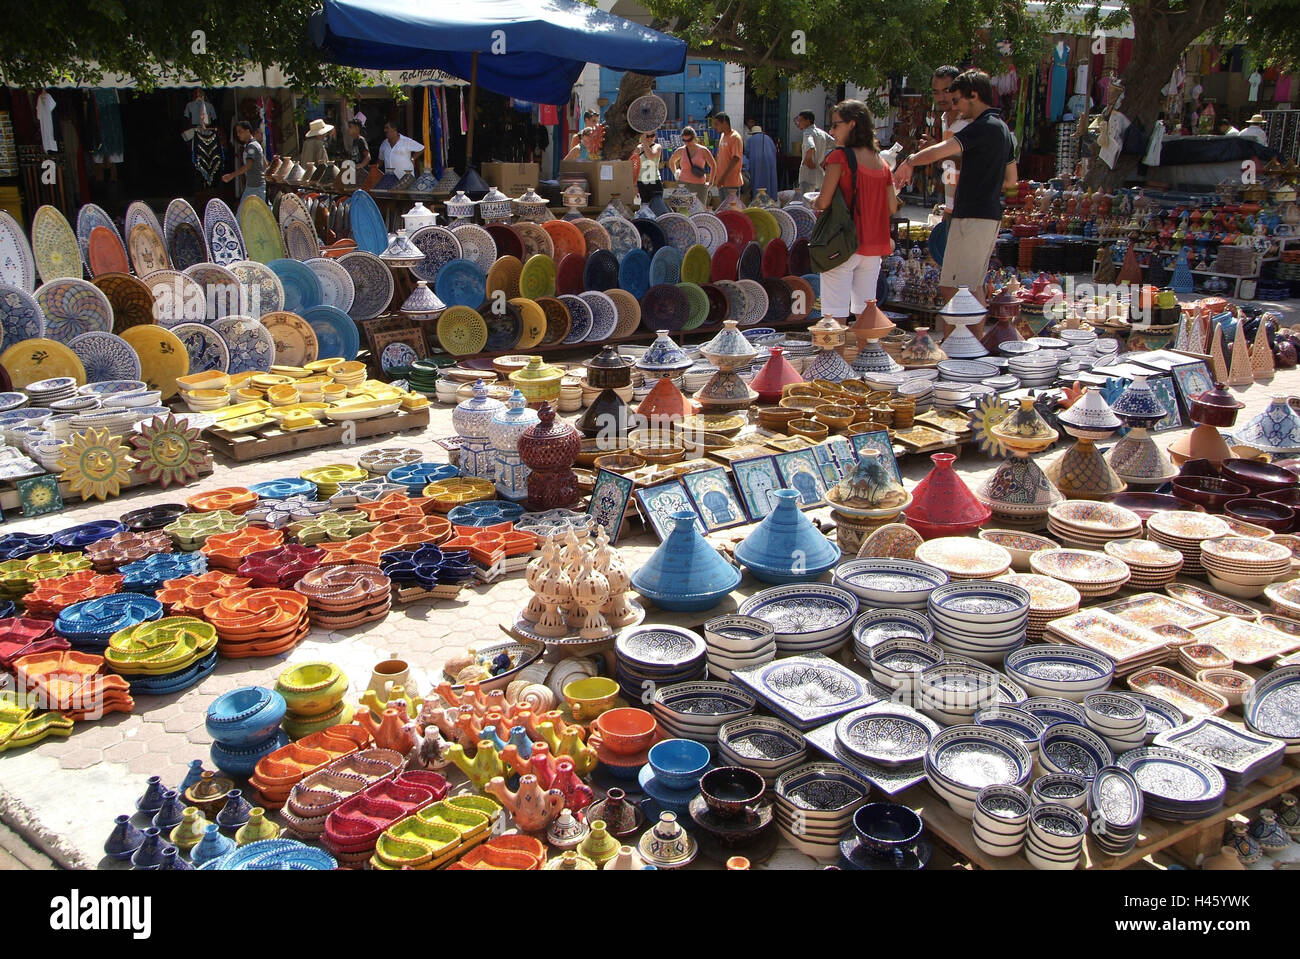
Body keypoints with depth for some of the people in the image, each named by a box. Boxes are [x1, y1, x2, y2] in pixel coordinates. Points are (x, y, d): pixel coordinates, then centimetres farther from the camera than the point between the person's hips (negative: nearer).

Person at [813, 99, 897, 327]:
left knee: (835, 315, -3)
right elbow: (892, 208, 10)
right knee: (865, 312, 13)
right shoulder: (882, 162, 10)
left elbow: (824, 202, -14)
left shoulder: (840, 156, -9)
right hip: (874, 246, 7)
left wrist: (814, 203, 7)